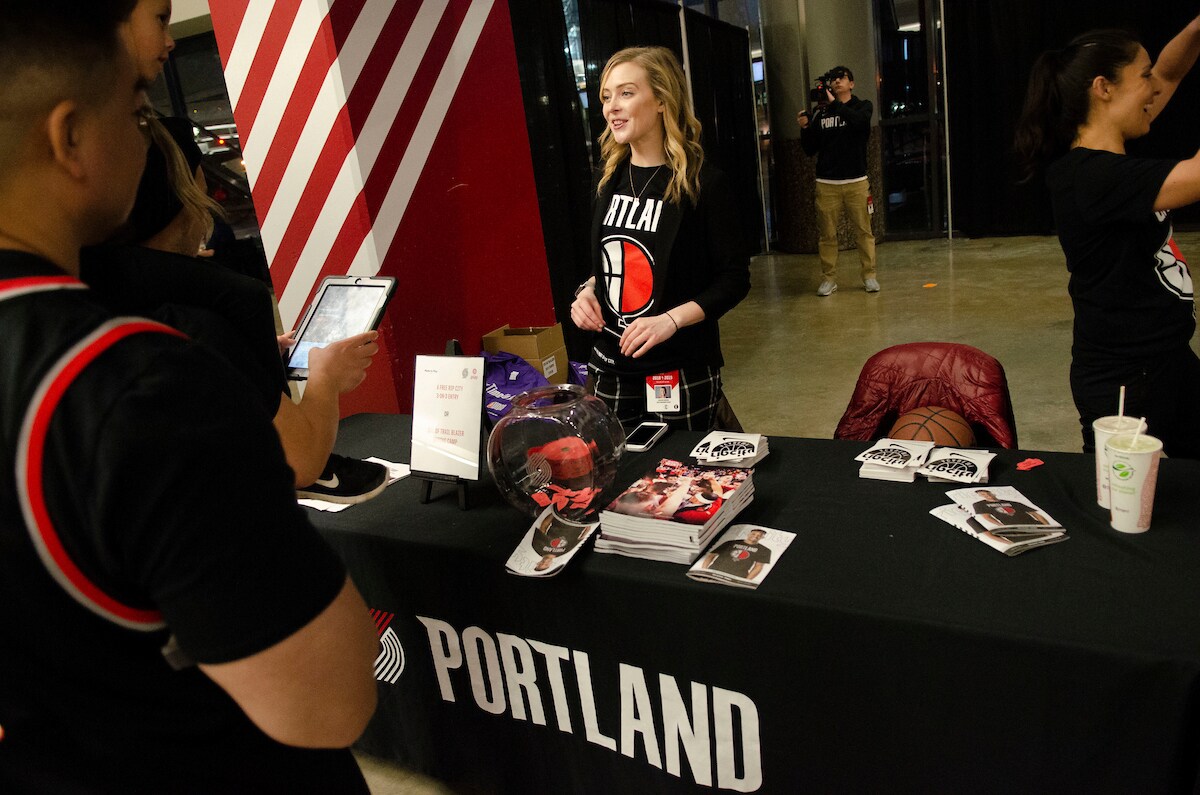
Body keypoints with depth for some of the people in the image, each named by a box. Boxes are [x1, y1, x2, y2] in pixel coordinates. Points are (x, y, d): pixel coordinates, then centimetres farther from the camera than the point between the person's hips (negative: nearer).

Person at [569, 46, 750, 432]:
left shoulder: (701, 182, -12)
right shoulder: (609, 178, 6)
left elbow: (735, 278, -9)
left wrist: (670, 320, -21)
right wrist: (588, 290, -2)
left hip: (682, 374, -5)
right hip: (611, 367, 5)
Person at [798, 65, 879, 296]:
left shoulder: (863, 106, 7)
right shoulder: (820, 112, 10)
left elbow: (858, 120, -18)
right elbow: (810, 149, 9)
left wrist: (835, 103, -15)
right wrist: (805, 129, -6)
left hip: (856, 181, -1)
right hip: (826, 184, 1)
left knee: (864, 231, 0)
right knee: (827, 233, 1)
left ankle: (869, 276, 9)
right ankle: (828, 279, 8)